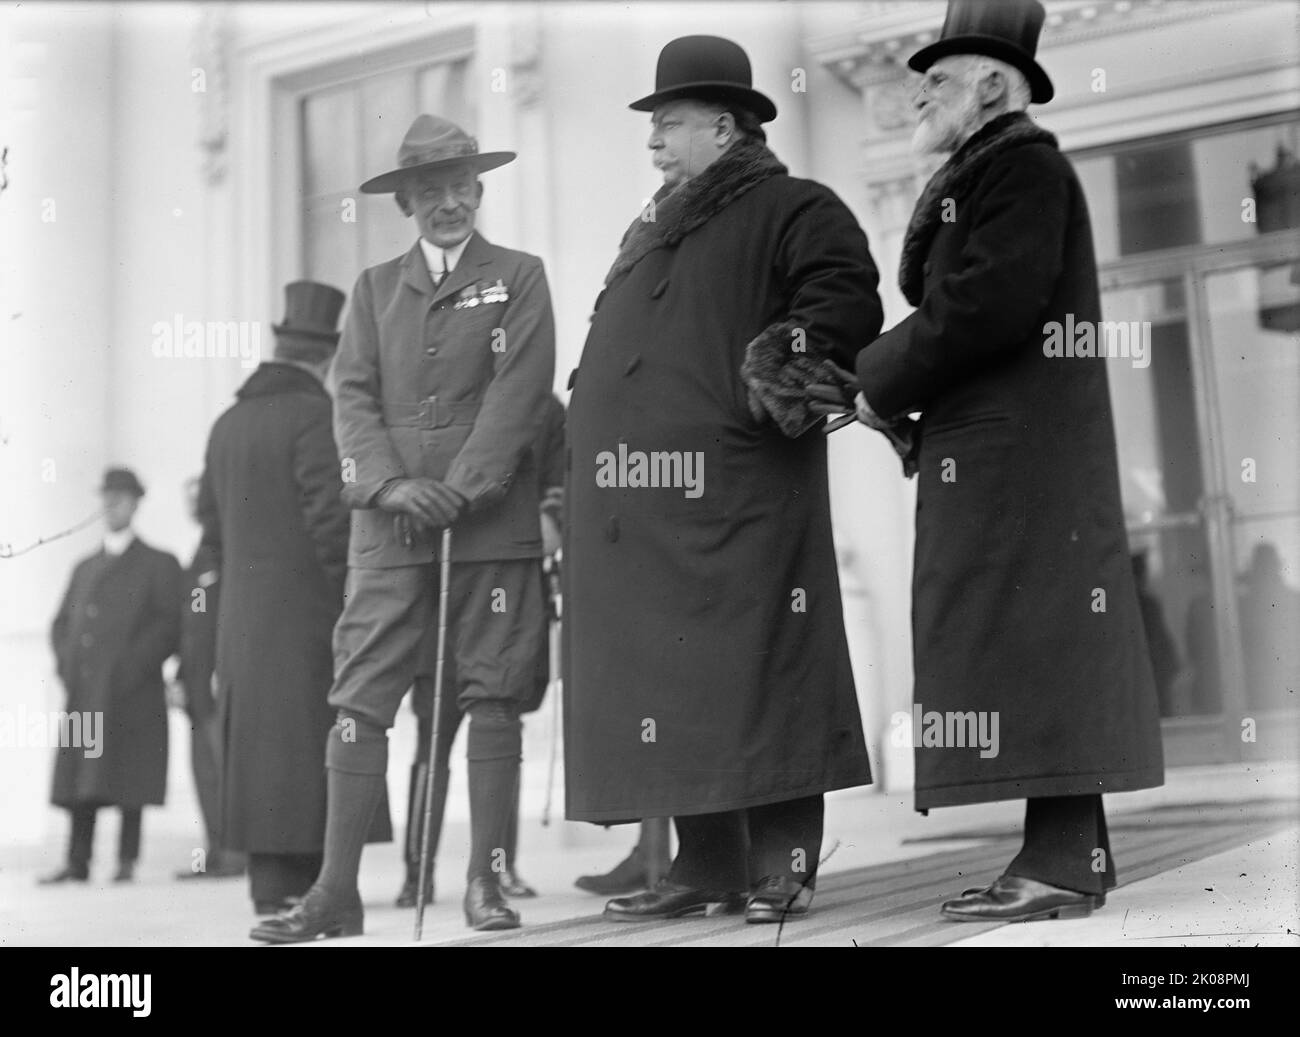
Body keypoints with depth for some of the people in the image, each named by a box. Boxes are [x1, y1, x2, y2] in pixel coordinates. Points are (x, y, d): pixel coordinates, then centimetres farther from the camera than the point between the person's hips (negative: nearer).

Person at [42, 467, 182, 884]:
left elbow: (171, 625, -4)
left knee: (128, 778, -6)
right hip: (83, 692, 5)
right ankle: (77, 862, 5)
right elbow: (61, 624, 22)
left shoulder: (159, 565, 6)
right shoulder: (85, 568, 23)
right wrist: (67, 664, 4)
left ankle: (127, 861, -2)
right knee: (79, 777, 2)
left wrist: (133, 666, -12)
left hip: (132, 696, -5)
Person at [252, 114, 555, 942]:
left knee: (491, 696, -1)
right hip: (390, 526, 2)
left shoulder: (518, 277, 9)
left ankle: (488, 880, 6)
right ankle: (337, 890, -2)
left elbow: (518, 394, -3)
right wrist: (391, 484, -10)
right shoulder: (376, 287, 17)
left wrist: (458, 490, -14)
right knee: (360, 697, -4)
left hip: (492, 525, -2)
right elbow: (353, 397, 8)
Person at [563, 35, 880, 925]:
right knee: (671, 684, 8)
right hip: (641, 509, 8)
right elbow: (608, 348, 29)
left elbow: (847, 299, -10)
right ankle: (708, 868, 16)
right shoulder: (651, 231, 26)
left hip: (739, 493, -7)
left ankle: (783, 867, 2)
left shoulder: (793, 209, 3)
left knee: (759, 675, -6)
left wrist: (789, 351, -25)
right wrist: (589, 446, 19)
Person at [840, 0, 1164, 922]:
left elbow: (989, 304, -19)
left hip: (1018, 451, -10)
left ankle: (1060, 864, -10)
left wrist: (881, 385, -10)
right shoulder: (982, 177, 24)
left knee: (1031, 632, -11)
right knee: (1031, 641, 9)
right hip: (993, 451, 10)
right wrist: (882, 384, 3)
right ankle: (1075, 849, 13)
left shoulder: (1023, 164, -7)